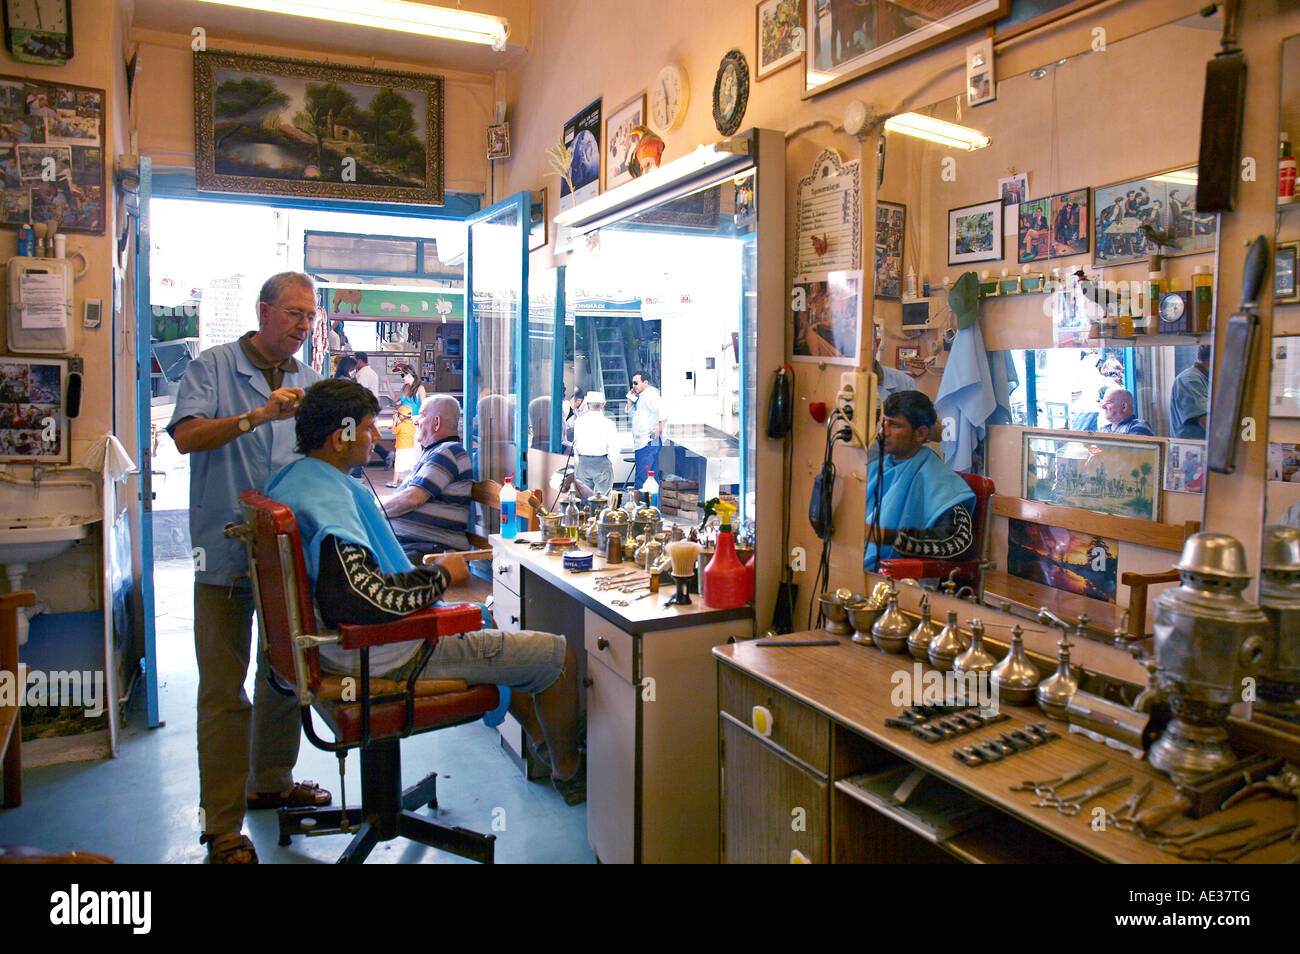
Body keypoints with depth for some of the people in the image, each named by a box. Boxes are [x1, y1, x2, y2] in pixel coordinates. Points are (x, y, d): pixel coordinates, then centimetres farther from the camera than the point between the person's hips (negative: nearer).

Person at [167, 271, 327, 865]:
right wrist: (257, 416, -25)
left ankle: (270, 782, 34)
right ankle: (223, 826, 8)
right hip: (227, 556, -5)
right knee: (223, 692, -1)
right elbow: (186, 436, -15)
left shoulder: (307, 383, 13)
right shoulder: (212, 368, -1)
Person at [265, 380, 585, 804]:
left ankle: (546, 738, 40)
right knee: (558, 655, -5)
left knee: (489, 628, 31)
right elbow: (360, 599, -37)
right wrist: (440, 574, -22)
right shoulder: (329, 502, -26)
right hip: (384, 655, -11)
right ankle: (568, 772, 19)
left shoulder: (295, 478, 7)